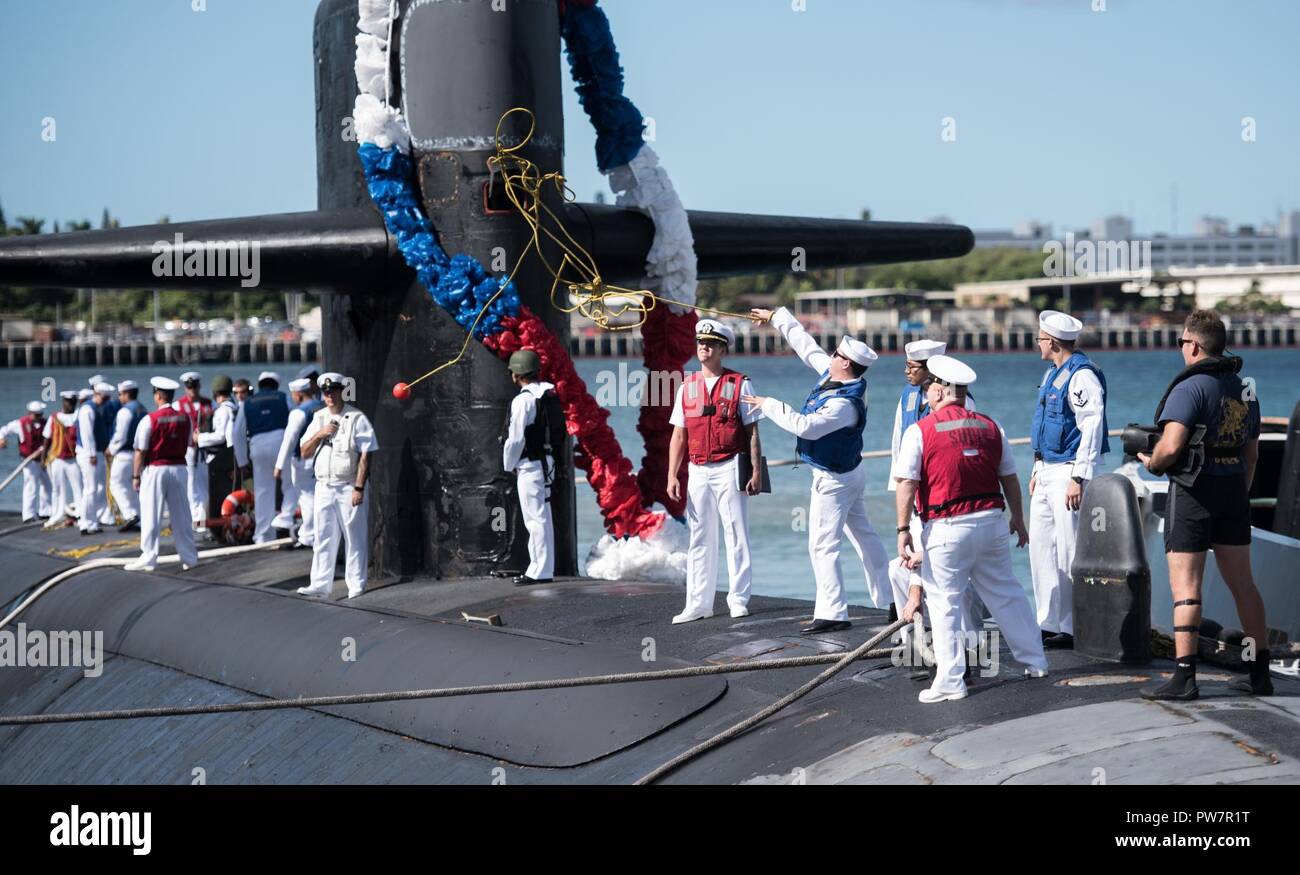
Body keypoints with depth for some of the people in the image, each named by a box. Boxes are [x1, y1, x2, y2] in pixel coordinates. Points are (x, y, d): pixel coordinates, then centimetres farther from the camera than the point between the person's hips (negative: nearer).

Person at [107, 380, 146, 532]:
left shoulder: (125, 411, -14)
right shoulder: (143, 410, 14)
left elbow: (120, 436, -18)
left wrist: (112, 449, -2)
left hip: (125, 453, -9)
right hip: (139, 454, 9)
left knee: (117, 484, -1)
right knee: (133, 488, 13)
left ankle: (130, 515, -14)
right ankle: (138, 521, 12)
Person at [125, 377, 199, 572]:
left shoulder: (150, 420, -12)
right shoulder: (185, 418, 2)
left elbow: (140, 451, -10)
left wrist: (136, 475, -3)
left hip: (155, 469, -4)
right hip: (179, 467, 4)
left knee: (151, 516, 1)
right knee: (181, 515, 12)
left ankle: (149, 557, 0)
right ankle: (189, 557, 17)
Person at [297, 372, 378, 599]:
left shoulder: (356, 418, -6)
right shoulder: (319, 418, 12)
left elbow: (366, 455, -10)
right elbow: (305, 453, 11)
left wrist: (359, 488, -15)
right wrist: (319, 434, -7)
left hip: (349, 488, -5)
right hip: (324, 486, 5)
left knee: (354, 538, -1)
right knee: (324, 537, 7)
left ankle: (356, 585, 4)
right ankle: (320, 584, 11)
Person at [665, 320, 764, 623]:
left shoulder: (739, 384, 1)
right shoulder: (687, 387, 11)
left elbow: (752, 432, -1)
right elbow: (678, 435, 11)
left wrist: (756, 471, -8)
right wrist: (672, 476, 5)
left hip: (730, 469, -4)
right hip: (697, 471, 4)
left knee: (736, 535, 0)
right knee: (699, 538, 6)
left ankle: (738, 600, 8)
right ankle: (698, 604, 11)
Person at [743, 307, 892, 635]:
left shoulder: (845, 403, -31)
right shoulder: (831, 374, -4)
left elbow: (805, 426, -35)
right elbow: (807, 345, 7)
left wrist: (767, 404, -26)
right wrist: (776, 317, 13)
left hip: (833, 480, -10)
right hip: (851, 471, 10)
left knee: (823, 545, -7)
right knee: (864, 535, 18)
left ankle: (832, 613, -6)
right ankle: (887, 597, 28)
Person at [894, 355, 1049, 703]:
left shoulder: (920, 431, -6)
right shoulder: (990, 427, 8)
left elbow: (907, 485, -11)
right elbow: (1010, 478, 15)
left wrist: (903, 529, -8)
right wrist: (1018, 518, 26)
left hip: (946, 529, -5)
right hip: (991, 521, 5)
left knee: (944, 603, 2)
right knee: (1007, 594, 17)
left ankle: (950, 681, 2)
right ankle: (1035, 661, 27)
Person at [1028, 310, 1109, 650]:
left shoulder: (1082, 375, -15)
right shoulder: (1052, 373, 16)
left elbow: (1092, 427, -20)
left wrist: (1079, 479, -23)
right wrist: (1038, 469, 21)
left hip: (1069, 471, -10)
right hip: (1048, 470, 10)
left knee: (1071, 553, -7)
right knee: (1041, 545, 12)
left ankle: (1074, 629, -2)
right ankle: (1050, 623, 18)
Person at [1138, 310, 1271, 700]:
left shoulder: (1190, 386, -13)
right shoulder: (1245, 389, 12)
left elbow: (1170, 447, -22)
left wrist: (1151, 463, -2)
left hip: (1194, 492, -7)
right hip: (1235, 491, 7)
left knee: (1186, 585, -6)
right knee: (1243, 584, 13)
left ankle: (1184, 678, -10)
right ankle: (1260, 674, 17)